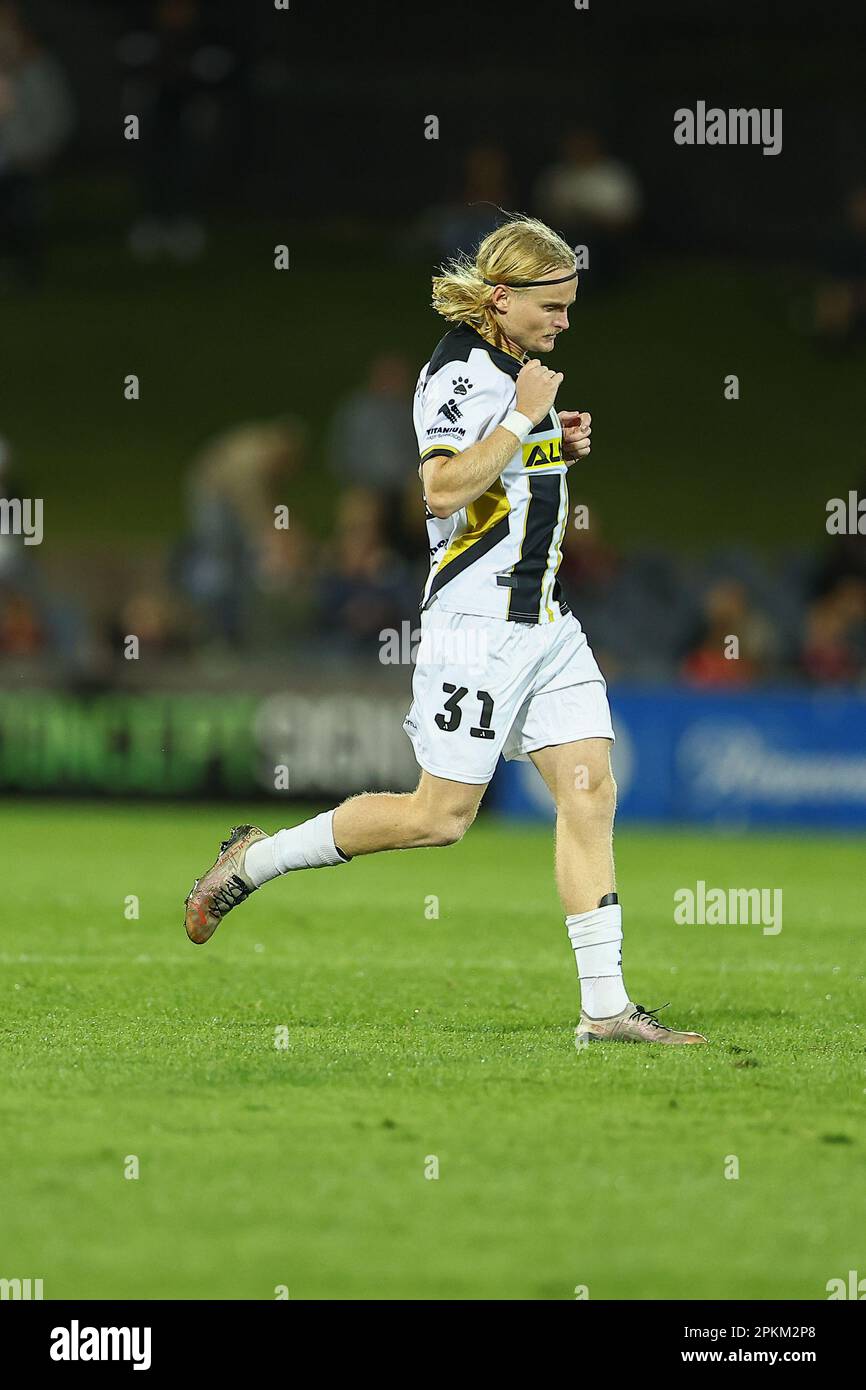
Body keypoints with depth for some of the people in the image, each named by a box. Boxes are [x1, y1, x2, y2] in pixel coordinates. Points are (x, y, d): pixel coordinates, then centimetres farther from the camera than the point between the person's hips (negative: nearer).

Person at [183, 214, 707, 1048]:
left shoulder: (520, 367, 16)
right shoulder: (458, 373, -14)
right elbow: (445, 489, -26)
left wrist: (561, 445, 12)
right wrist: (524, 420, -19)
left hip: (545, 620, 9)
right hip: (477, 622, -9)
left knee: (590, 792, -2)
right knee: (440, 815, -6)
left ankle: (605, 1007, -4)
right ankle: (254, 862, 10)